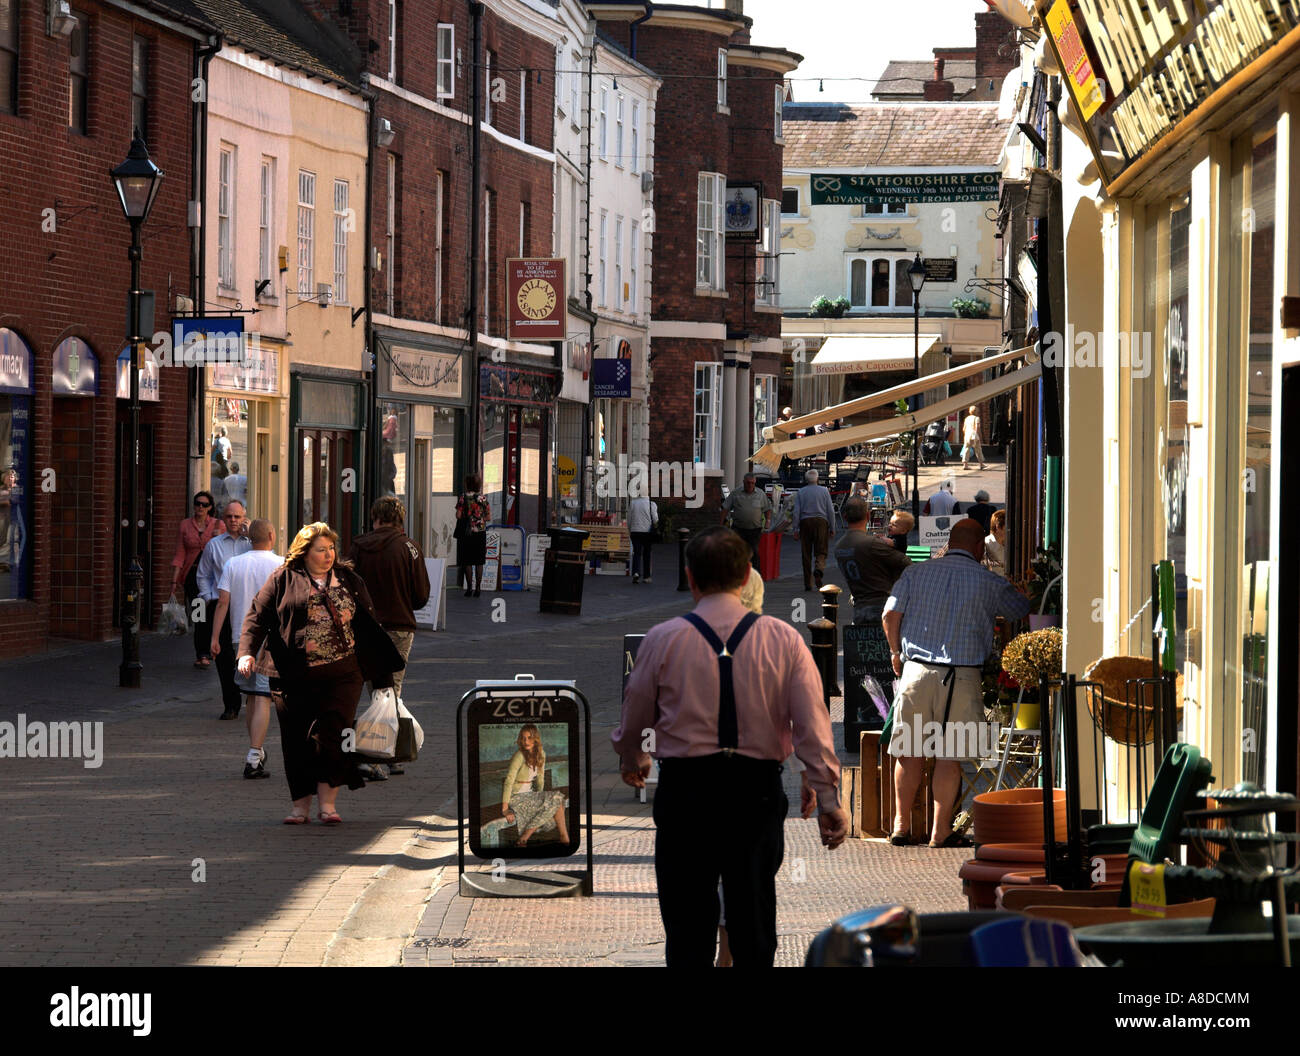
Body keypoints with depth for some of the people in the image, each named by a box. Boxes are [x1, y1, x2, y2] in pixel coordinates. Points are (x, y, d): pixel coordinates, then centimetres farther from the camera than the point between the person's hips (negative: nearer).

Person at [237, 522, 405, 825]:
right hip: (294, 676, -1)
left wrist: (382, 677, 14)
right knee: (297, 740, 3)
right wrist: (247, 653, -13)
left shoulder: (350, 582, 13)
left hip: (341, 675, 1)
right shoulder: (283, 580, 6)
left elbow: (369, 626, 16)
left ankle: (327, 805, -3)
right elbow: (258, 617, 4)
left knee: (331, 735, -8)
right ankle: (301, 805, 13)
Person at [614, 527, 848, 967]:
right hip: (758, 789, 1)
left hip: (684, 788, -1)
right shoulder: (783, 639, -2)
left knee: (688, 920, 6)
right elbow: (813, 726, -5)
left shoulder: (662, 640, -3)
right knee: (754, 920, 10)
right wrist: (827, 799, 0)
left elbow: (634, 719, 10)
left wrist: (631, 761, 31)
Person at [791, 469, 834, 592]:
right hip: (821, 521, -1)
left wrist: (796, 529, 3)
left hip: (805, 522, 1)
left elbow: (796, 511, 1)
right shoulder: (824, 491, 5)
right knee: (821, 550, 0)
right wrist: (832, 527, 8)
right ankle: (819, 567, -32)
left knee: (806, 554, 4)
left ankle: (808, 583, 4)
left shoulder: (800, 492, 6)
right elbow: (831, 511, 3)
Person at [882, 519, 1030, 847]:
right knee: (949, 756, 2)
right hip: (960, 677, -3)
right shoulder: (988, 582, 1)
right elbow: (1021, 609, 15)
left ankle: (900, 826, 15)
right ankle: (940, 831, 4)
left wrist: (896, 653, 18)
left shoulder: (916, 573, 7)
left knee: (910, 752, 11)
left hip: (916, 670, 3)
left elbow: (890, 616, 2)